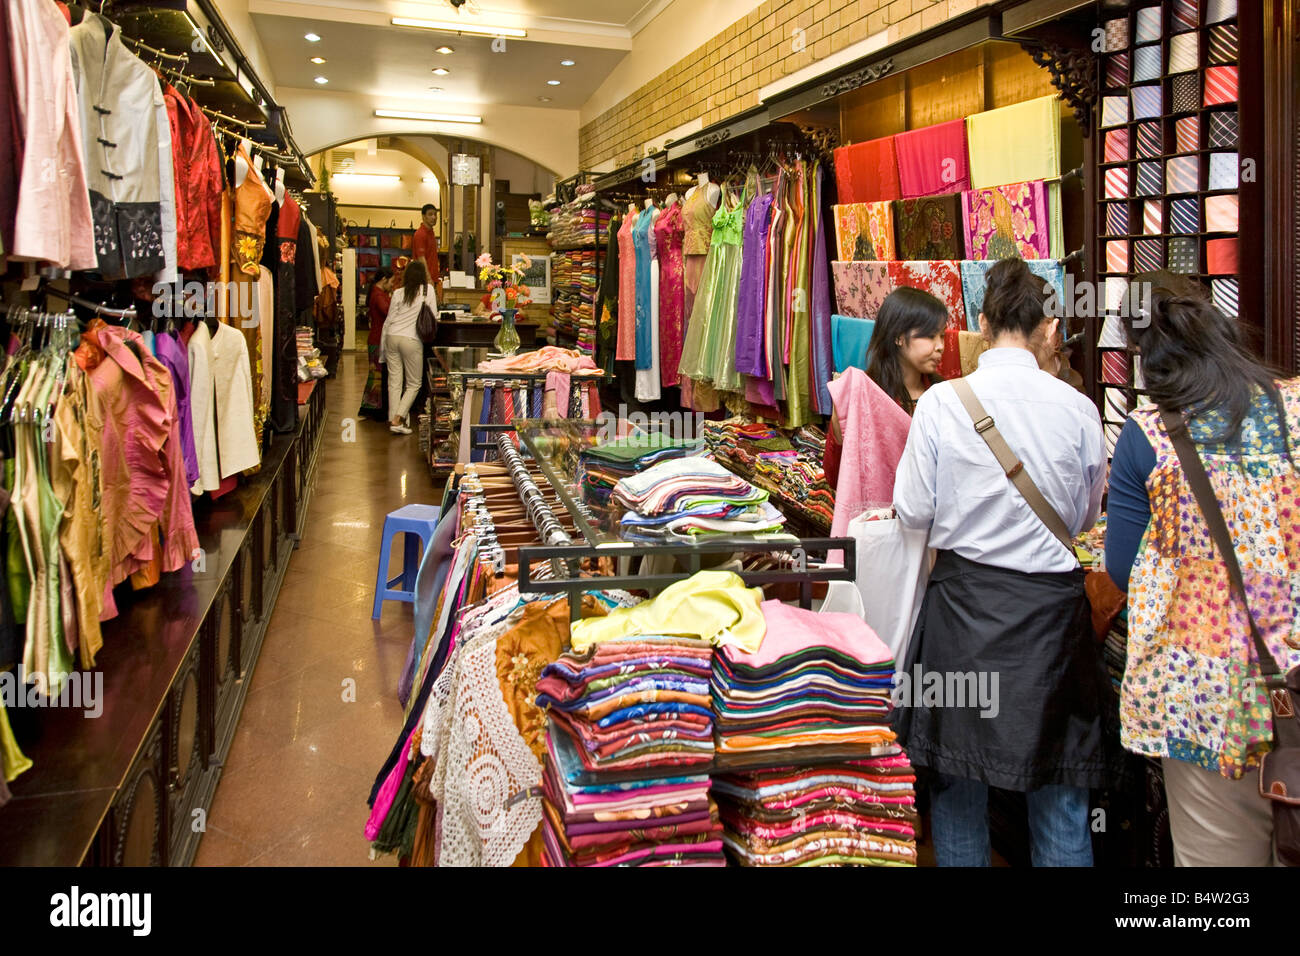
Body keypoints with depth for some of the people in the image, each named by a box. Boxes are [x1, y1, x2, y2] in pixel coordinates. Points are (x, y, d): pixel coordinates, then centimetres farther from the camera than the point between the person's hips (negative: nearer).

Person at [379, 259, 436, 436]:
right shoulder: (428, 290, 2)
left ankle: (393, 420, 3)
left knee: (394, 381, 6)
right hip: (412, 340, -3)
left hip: (392, 337, 3)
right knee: (414, 384, 7)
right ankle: (397, 419, -4)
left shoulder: (398, 293, 7)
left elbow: (389, 320, 8)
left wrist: (382, 349, 14)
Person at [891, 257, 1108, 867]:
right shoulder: (1077, 407, -6)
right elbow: (1086, 517, 6)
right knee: (1057, 782, 14)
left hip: (965, 599, 0)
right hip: (1052, 604, 1)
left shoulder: (940, 402, -10)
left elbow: (914, 512, -4)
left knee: (959, 778, 15)